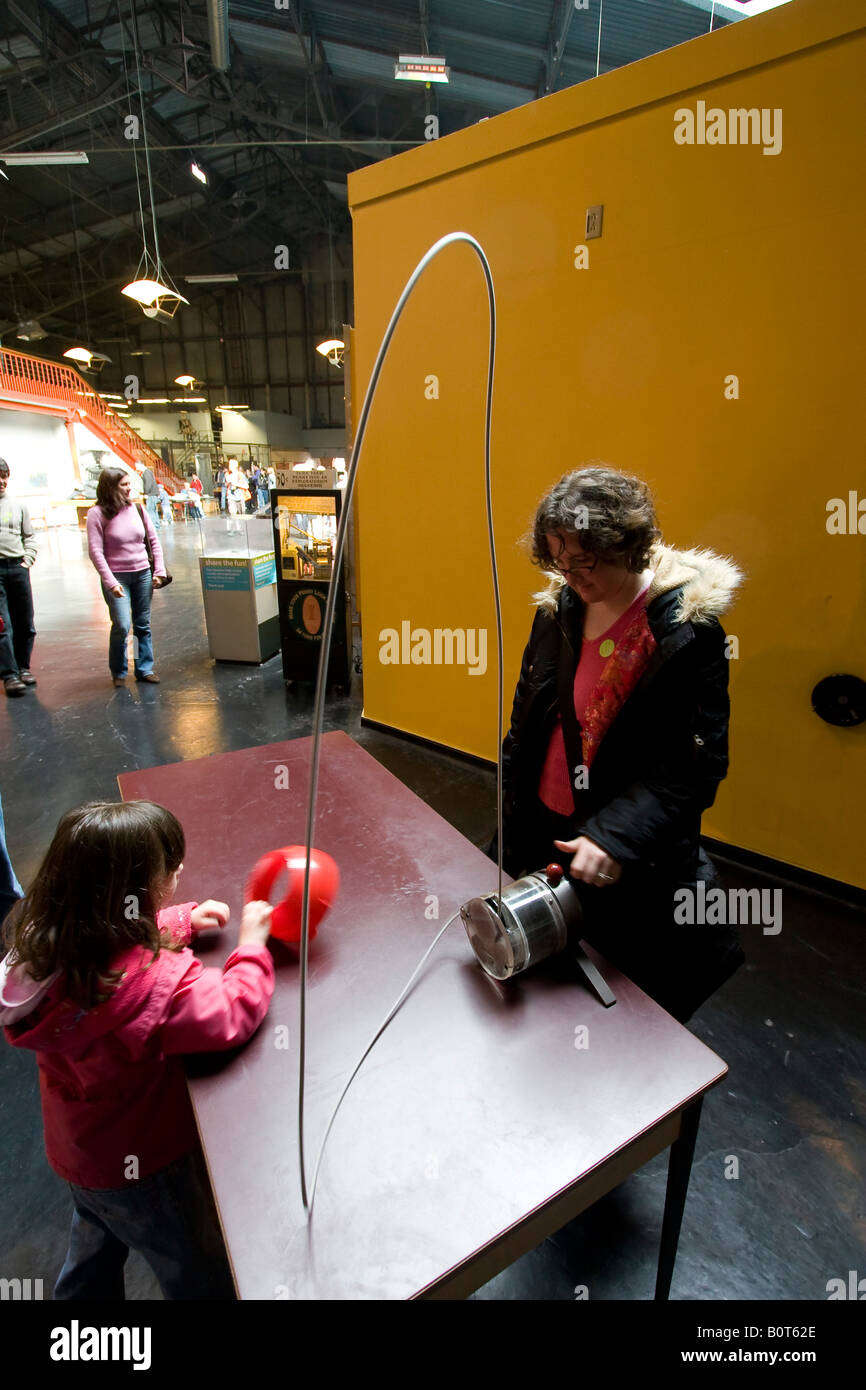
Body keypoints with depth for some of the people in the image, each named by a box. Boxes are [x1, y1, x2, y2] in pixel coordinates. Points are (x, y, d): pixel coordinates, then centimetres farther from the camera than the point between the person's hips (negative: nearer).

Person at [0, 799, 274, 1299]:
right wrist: (252, 944, -21)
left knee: (93, 1263, 37)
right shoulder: (157, 982, -43)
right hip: (143, 1167, -7)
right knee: (203, 1279, 22)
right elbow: (234, 1014, -33)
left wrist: (182, 920, -8)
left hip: (75, 1150, 7)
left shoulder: (49, 942, -19)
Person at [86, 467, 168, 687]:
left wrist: (159, 571, 2)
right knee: (122, 626, -12)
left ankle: (145, 668, 21)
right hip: (117, 576, -4)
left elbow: (154, 540, 10)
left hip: (143, 574, 4)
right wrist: (110, 582, -18)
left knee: (143, 625, 9)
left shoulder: (136, 509, 5)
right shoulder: (98, 514, -8)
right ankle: (118, 672, 8)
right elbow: (95, 551, -11)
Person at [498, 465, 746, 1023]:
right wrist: (513, 825, 10)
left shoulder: (688, 630, -16)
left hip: (636, 867, -4)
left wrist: (617, 836, -28)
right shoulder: (558, 609, 1)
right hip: (546, 837, 5)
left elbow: (698, 765, -17)